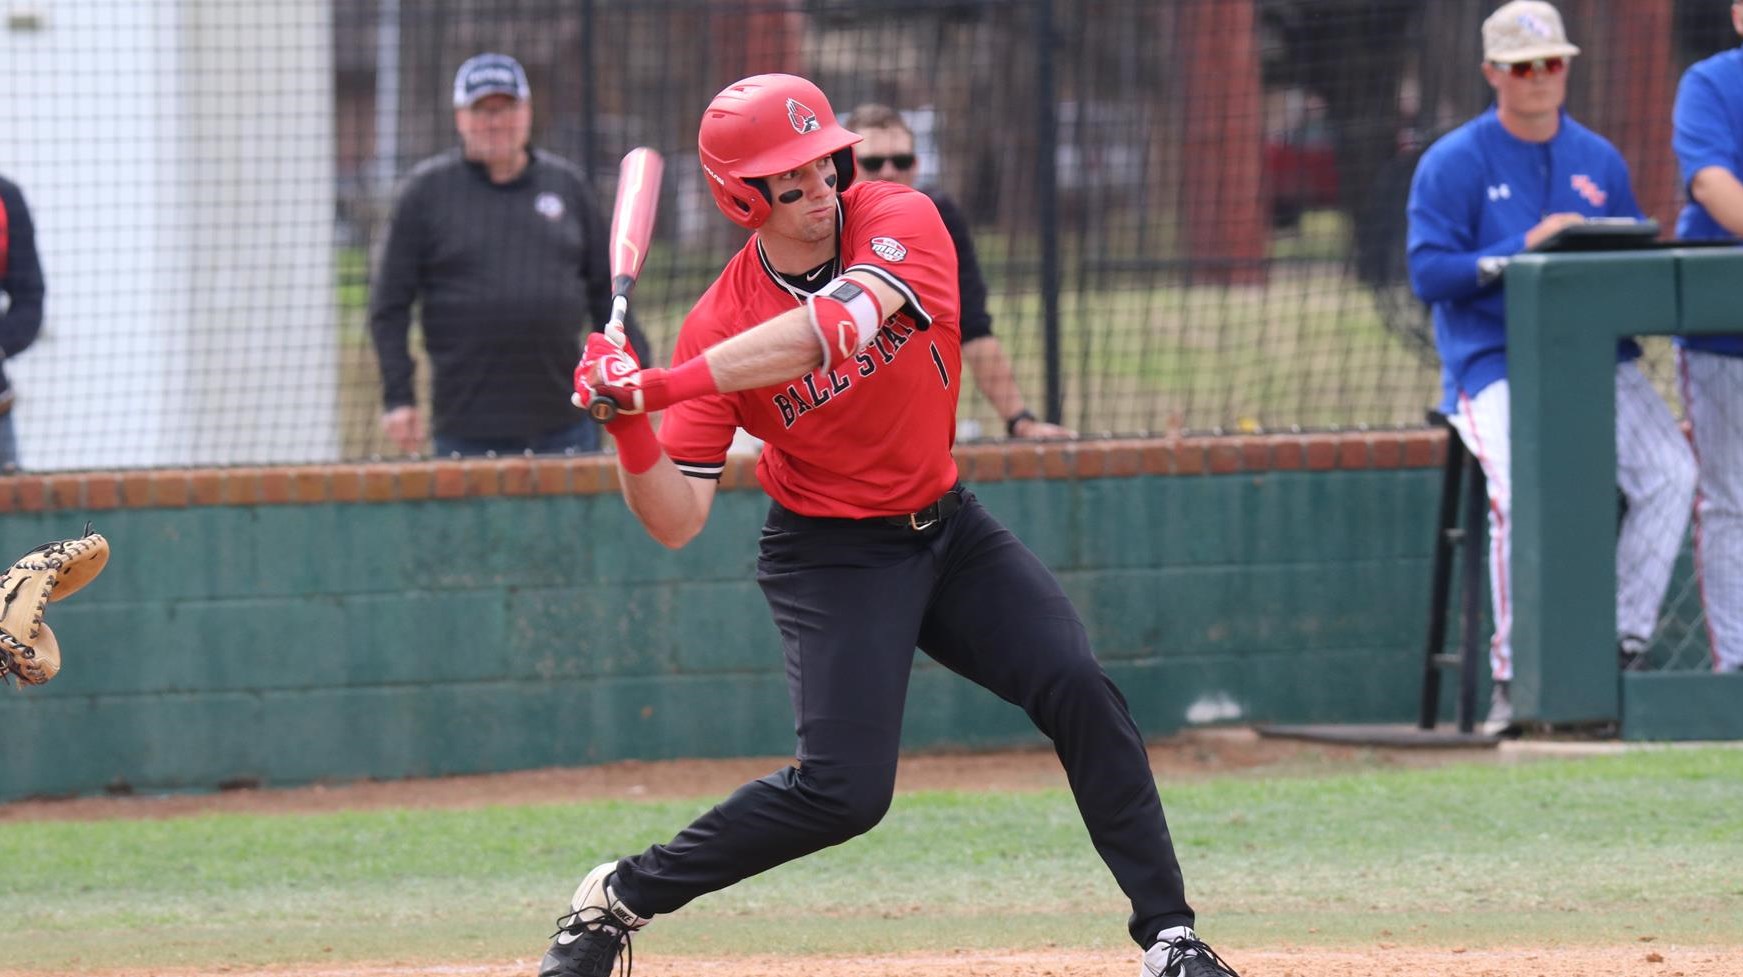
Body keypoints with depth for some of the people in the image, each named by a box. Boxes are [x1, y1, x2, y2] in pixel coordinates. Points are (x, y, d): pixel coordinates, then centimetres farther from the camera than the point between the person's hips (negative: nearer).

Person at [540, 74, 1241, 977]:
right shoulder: (718, 323, -16)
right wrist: (628, 427, -36)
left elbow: (833, 326, -37)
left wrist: (665, 387, -43)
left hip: (947, 528, 3)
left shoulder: (901, 223, -15)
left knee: (1079, 690, -15)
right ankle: (616, 896, 0)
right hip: (830, 556, -3)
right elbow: (675, 522, -16)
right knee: (844, 788, -17)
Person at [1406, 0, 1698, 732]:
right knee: (1522, 486, -31)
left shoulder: (1600, 160, 16)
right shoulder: (1453, 164, 1)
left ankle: (1624, 645, -12)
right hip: (1494, 363, -4)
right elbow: (1429, 272, -8)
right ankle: (1514, 678, -23)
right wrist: (1524, 250, -19)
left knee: (1670, 471, -20)